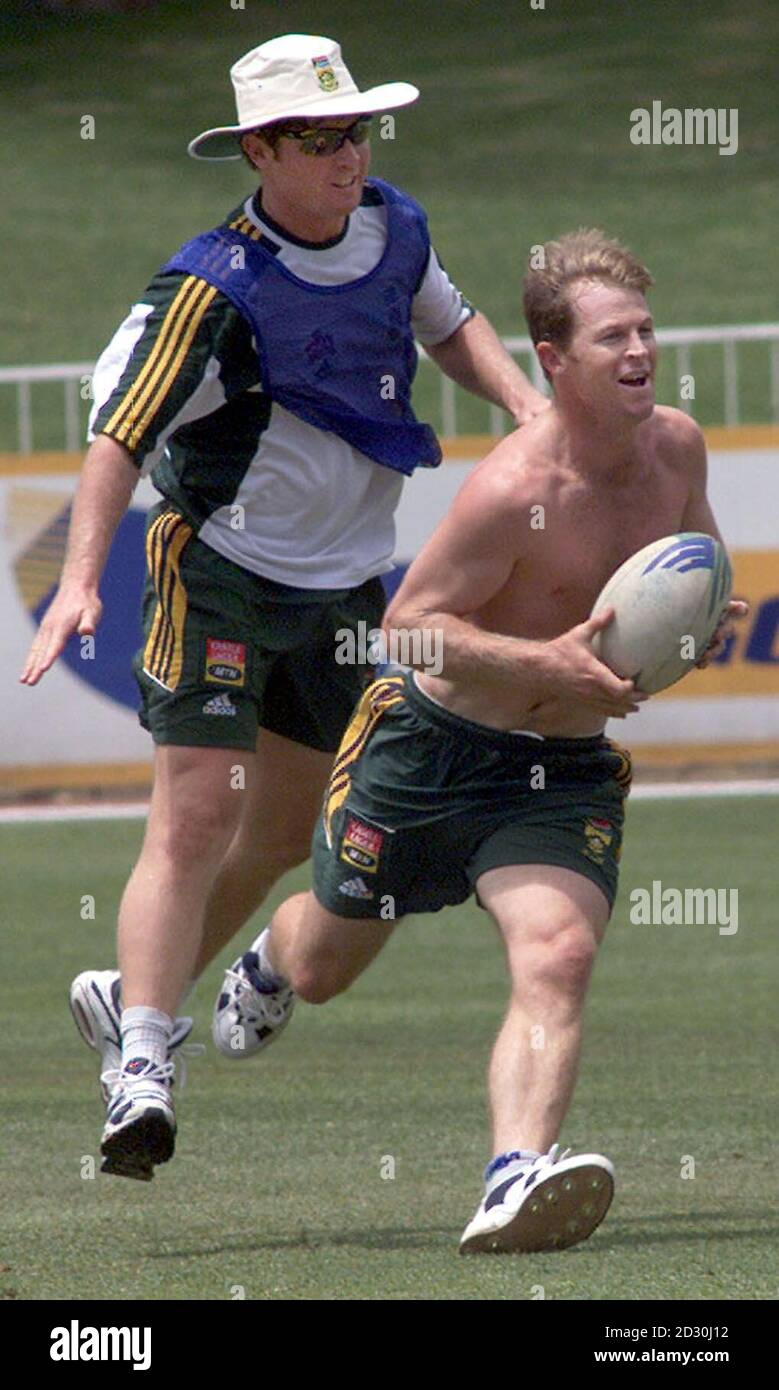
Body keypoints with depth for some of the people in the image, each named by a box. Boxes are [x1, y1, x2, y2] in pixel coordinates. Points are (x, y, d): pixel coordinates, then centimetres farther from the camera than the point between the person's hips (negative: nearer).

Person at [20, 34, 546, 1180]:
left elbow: (449, 324, 20)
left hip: (347, 584, 7)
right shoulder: (216, 288, -22)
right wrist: (81, 580, -32)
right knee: (193, 818, -17)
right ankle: (141, 1074, -22)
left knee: (284, 836, 14)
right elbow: (121, 434, -22)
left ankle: (132, 997, 33)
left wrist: (525, 406, 3)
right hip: (220, 575, -7)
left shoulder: (396, 229, -1)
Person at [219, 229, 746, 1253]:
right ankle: (273, 956, 56)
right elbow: (409, 621, -22)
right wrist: (548, 662, -32)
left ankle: (518, 1179, -39)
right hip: (432, 747, -3)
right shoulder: (516, 490, -27)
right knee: (324, 970, 18)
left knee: (558, 957, -25)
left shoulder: (676, 447, -5)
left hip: (566, 773, 3)